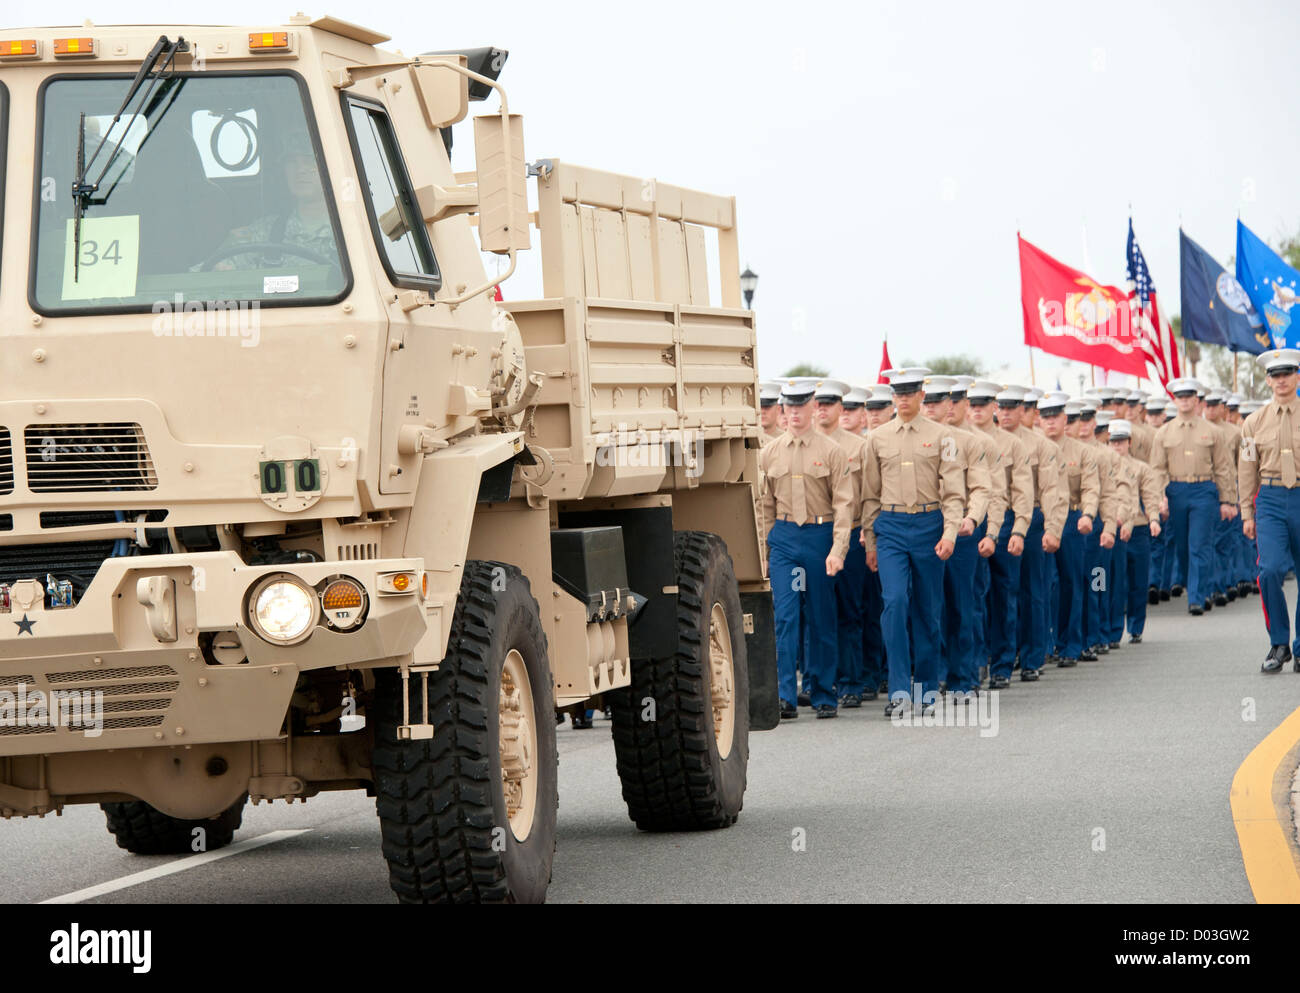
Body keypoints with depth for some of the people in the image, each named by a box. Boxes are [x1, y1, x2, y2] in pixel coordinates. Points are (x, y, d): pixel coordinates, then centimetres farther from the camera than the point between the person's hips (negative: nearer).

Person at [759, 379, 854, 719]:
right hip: (783, 539, 2)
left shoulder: (831, 452, -1)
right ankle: (786, 697, -9)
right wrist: (762, 549, 8)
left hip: (820, 537, -2)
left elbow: (843, 503, -4)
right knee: (785, 617, -8)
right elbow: (765, 505, 12)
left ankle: (823, 695, 16)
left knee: (821, 620, 5)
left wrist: (837, 550, -13)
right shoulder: (770, 454, 7)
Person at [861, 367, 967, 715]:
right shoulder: (877, 438, 8)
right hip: (890, 527, 1)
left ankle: (928, 686, 19)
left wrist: (949, 533, -14)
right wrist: (869, 542, 9)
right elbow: (870, 493, 12)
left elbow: (954, 490, -2)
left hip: (928, 525, -1)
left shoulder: (942, 436, 2)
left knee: (928, 608, 6)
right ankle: (900, 691, -14)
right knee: (895, 602, -14)